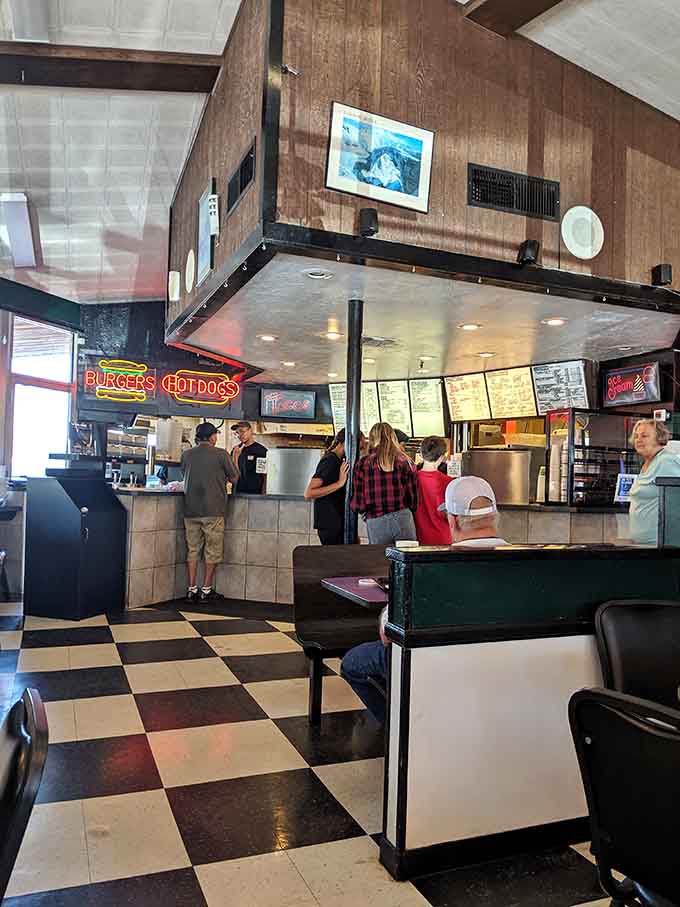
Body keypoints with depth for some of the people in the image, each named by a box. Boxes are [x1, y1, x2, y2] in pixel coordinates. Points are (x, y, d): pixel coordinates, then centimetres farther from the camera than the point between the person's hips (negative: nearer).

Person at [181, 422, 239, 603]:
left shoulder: (187, 455, 5)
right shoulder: (221, 454, -6)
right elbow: (234, 478, 2)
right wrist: (234, 458, 15)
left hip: (191, 509, 4)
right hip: (213, 509, -4)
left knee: (192, 549, 10)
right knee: (212, 551, 7)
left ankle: (192, 590, 10)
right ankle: (206, 590, 9)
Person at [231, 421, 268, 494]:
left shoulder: (261, 450, -4)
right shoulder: (236, 449, 9)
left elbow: (265, 475, -4)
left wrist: (263, 494, -9)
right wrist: (235, 457, -5)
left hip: (254, 493, -4)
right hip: (237, 492, 4)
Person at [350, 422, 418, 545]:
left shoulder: (362, 465, -2)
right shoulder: (405, 463, 1)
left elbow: (357, 505, -1)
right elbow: (414, 501, 4)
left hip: (375, 522, 0)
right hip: (403, 519, 0)